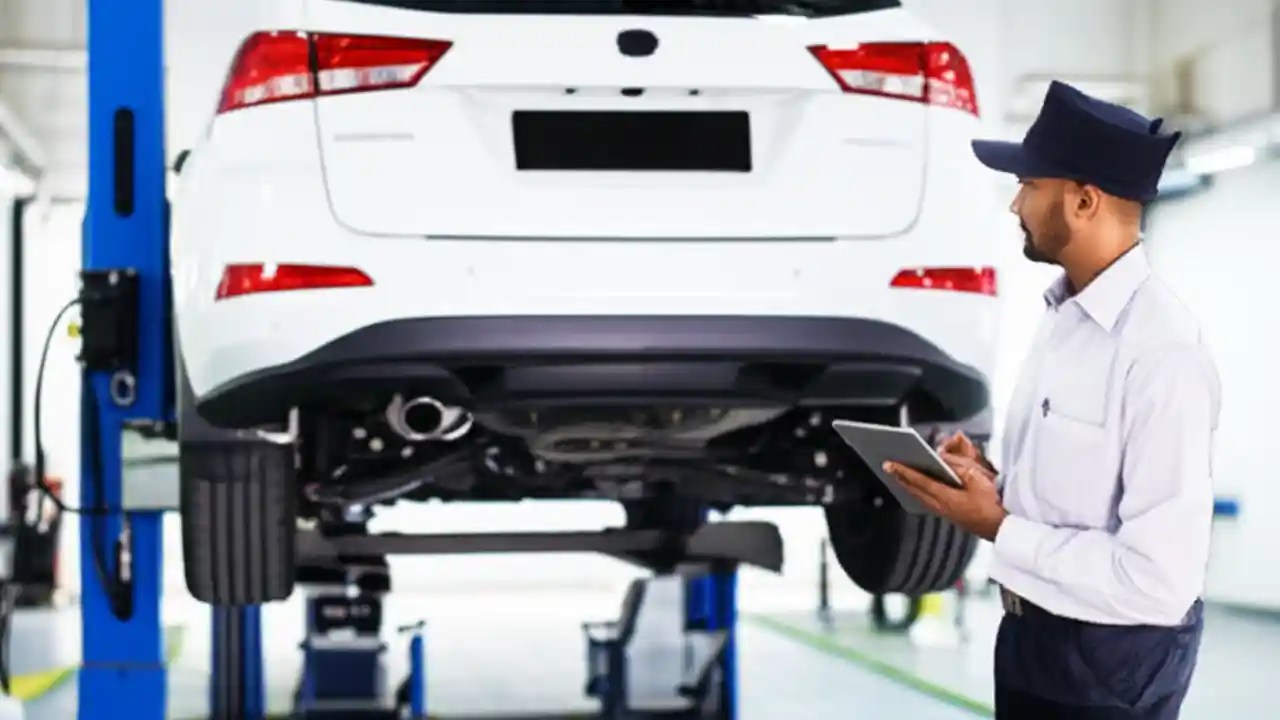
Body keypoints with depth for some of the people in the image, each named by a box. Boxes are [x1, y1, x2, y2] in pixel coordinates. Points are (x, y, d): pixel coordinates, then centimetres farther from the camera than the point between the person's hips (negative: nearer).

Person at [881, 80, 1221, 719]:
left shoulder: (1162, 352, -24)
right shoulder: (1062, 314, 3)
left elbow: (1160, 579, -26)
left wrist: (997, 528, -19)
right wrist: (991, 480, -4)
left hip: (1111, 661, -8)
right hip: (1030, 632, 8)